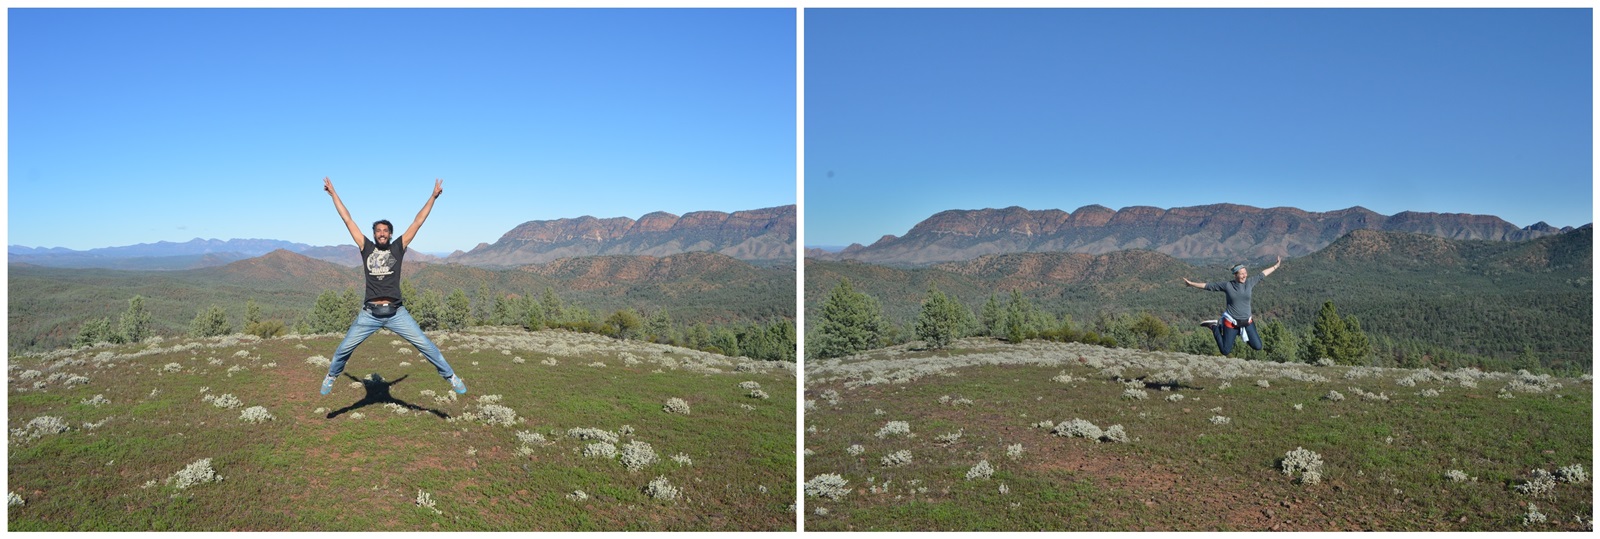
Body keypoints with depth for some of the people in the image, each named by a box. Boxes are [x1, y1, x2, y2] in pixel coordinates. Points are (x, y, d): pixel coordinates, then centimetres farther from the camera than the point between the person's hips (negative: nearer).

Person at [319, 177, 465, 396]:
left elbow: (418, 222, 6)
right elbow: (348, 220, 12)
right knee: (344, 348, 9)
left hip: (396, 312, -1)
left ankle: (450, 376, 8)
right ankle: (332, 376, 36)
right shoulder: (366, 247, 8)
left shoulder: (398, 247, 6)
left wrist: (433, 196, 6)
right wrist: (333, 194, 15)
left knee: (426, 345, -2)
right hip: (370, 313, 1)